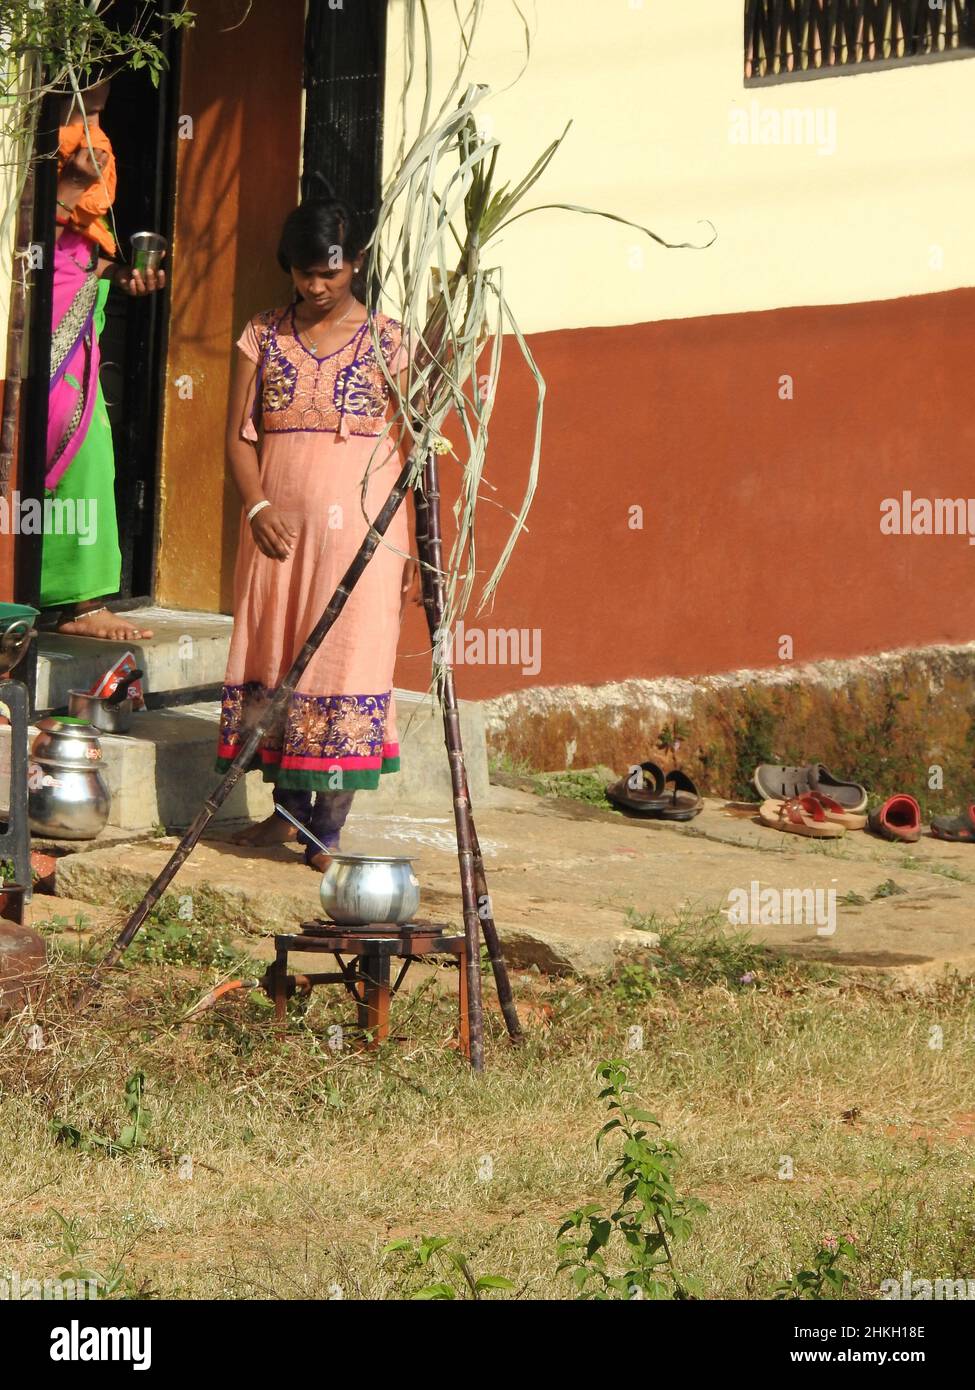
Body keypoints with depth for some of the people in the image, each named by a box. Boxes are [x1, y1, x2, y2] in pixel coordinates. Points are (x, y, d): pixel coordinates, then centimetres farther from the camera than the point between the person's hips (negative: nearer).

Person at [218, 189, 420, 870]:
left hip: (361, 518, -3)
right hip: (278, 521, 3)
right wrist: (258, 506, -10)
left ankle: (327, 832, -6)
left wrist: (414, 549, -3)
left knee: (347, 661, -7)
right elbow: (240, 435, 8)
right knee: (273, 659, 5)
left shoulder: (387, 340, 2)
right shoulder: (265, 335, 8)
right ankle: (289, 807, 18)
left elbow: (407, 446, 2)